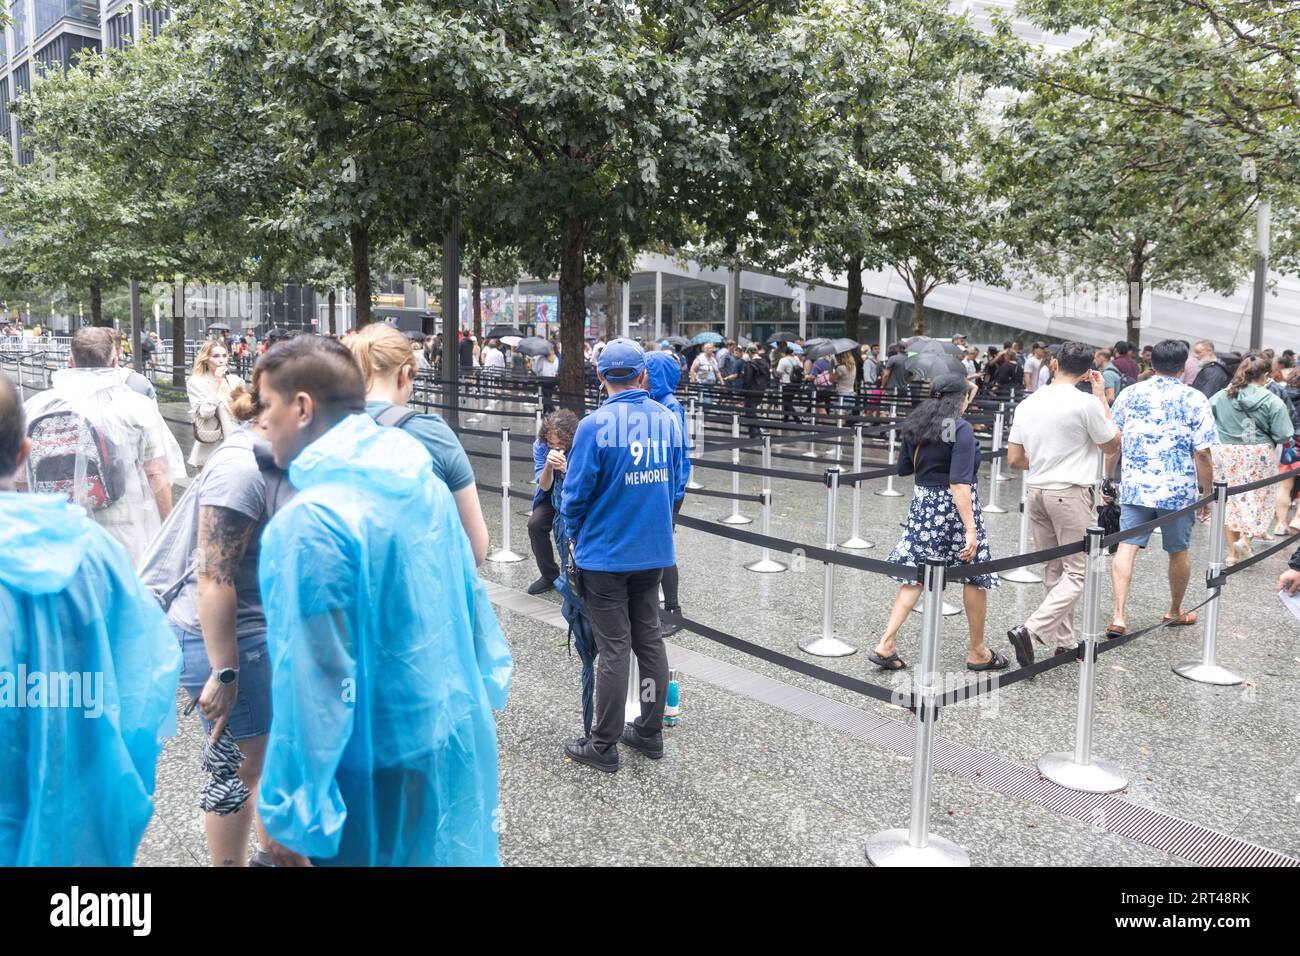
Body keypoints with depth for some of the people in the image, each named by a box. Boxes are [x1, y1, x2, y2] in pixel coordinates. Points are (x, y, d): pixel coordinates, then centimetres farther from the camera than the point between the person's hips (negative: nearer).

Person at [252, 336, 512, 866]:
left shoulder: (310, 520, -23)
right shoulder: (424, 484, 0)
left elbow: (312, 682, -22)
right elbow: (470, 599, 8)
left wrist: (291, 814, -14)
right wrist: (483, 688, 20)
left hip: (381, 770, -7)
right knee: (456, 851, 24)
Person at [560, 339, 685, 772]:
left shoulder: (595, 426, -16)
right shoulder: (668, 419, 0)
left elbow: (576, 493, -12)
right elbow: (677, 485, 8)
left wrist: (576, 534, 7)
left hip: (606, 553, -5)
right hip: (654, 550, 5)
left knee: (614, 648, 2)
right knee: (649, 639, 15)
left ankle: (603, 745, 14)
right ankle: (650, 732, 27)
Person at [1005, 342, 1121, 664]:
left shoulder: (1027, 404, 4)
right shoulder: (1087, 404, -11)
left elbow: (1014, 459, 6)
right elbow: (1112, 446, 4)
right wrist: (1102, 398, 7)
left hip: (1037, 491, 6)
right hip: (1072, 494, -6)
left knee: (1053, 571, 14)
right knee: (1076, 572, 0)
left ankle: (1065, 642, 22)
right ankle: (1030, 630, -16)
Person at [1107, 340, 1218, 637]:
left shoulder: (1129, 394, 3)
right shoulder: (1195, 400, -5)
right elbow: (1202, 454, -7)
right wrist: (1207, 494, 2)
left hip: (1135, 487, 1)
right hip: (1178, 490, -1)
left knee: (1126, 547, -1)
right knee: (1178, 551, 16)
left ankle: (1119, 616, -11)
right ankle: (1175, 612, 33)